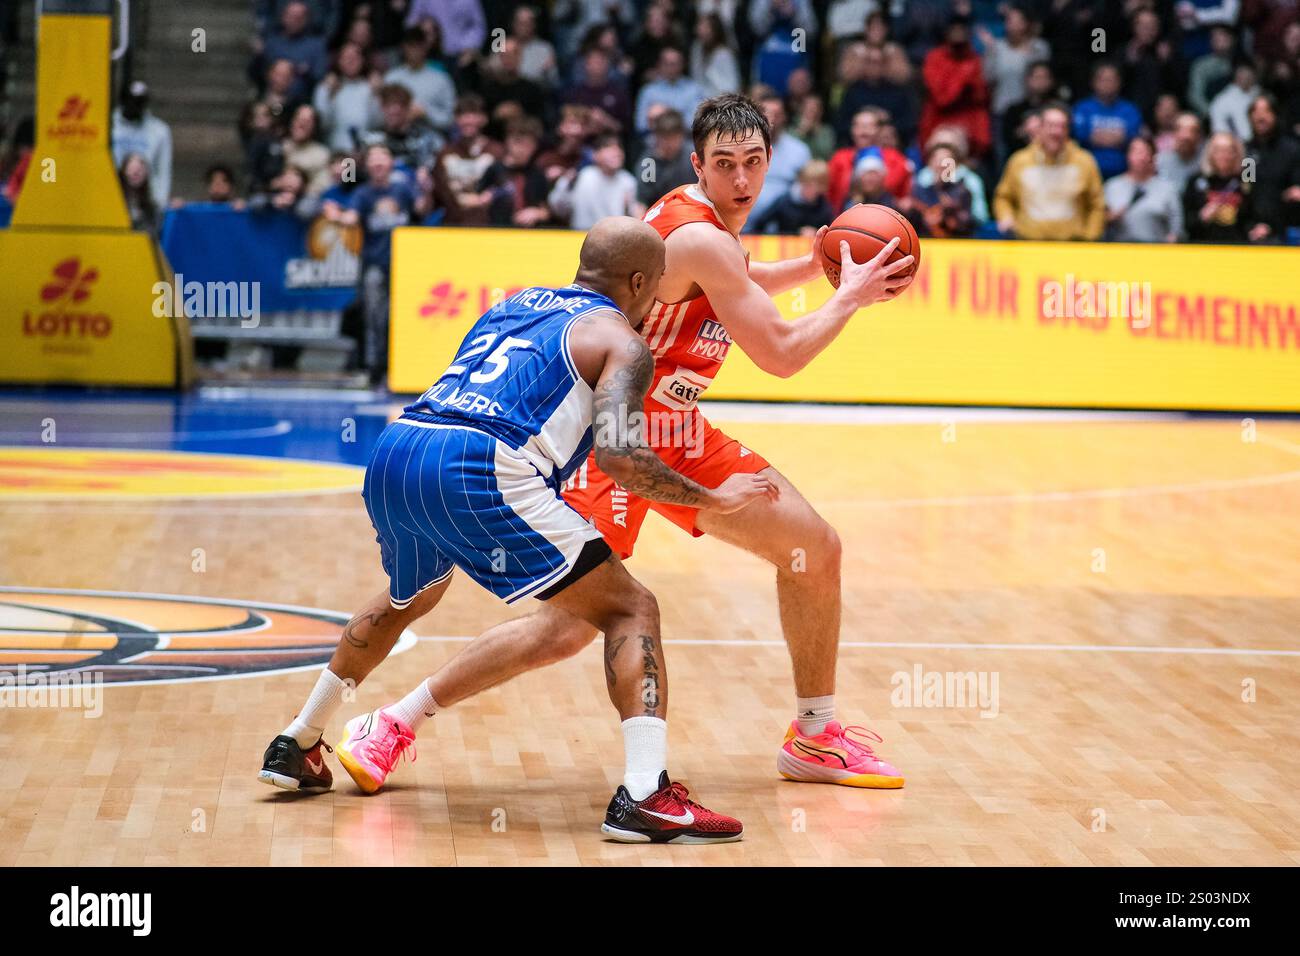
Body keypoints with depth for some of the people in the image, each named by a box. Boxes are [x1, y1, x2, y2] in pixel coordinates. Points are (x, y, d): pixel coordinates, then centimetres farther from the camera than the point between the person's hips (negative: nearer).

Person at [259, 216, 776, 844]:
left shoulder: (514, 304, 30)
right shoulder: (620, 340, 9)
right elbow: (617, 453, -6)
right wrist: (711, 499, 5)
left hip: (391, 455, 7)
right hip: (476, 472, -7)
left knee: (408, 599, 37)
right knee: (630, 609, 0)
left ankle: (294, 748, 45)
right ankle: (646, 797, -17)